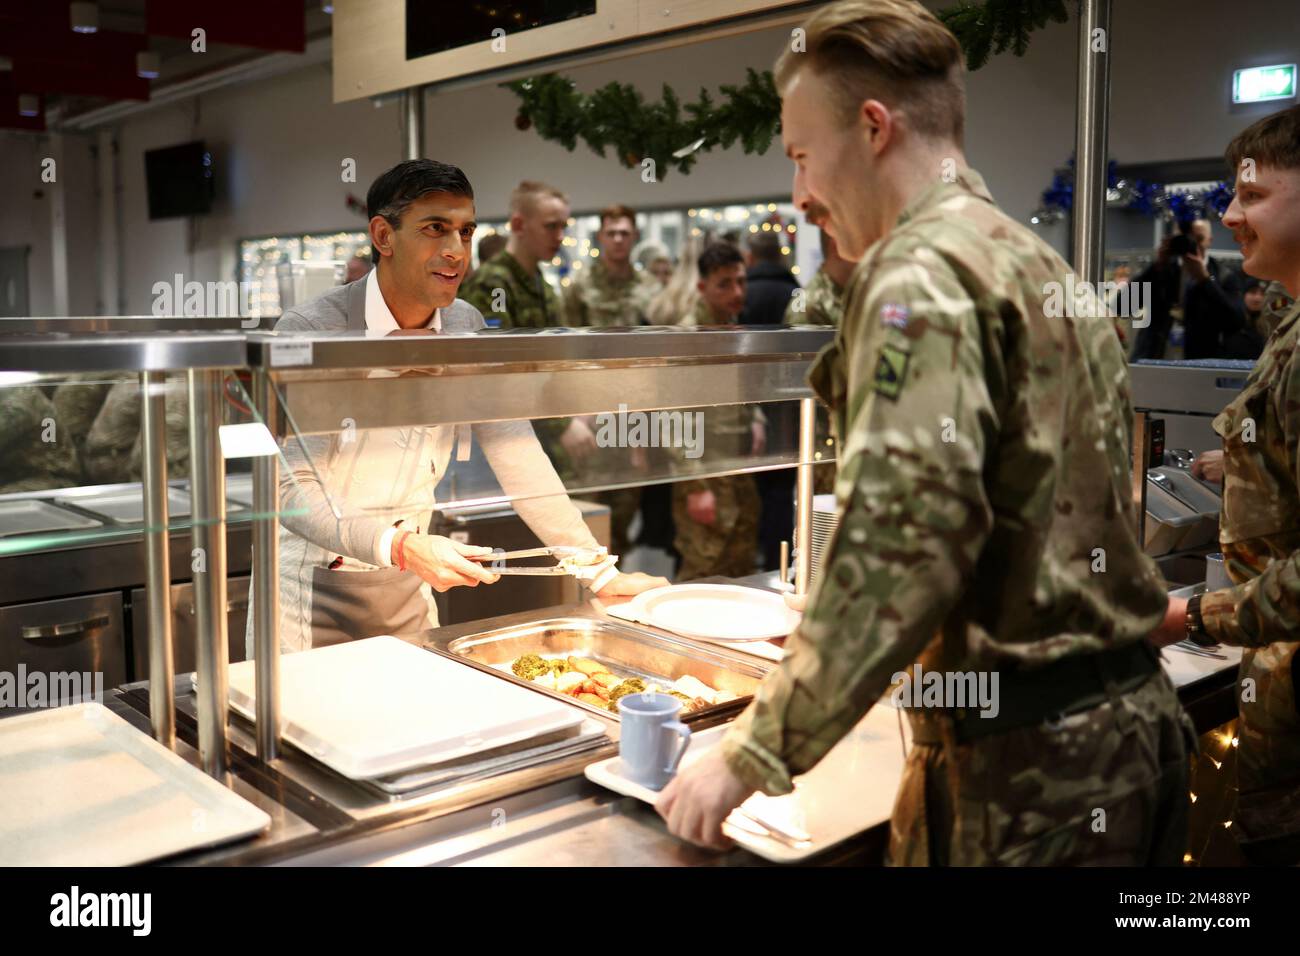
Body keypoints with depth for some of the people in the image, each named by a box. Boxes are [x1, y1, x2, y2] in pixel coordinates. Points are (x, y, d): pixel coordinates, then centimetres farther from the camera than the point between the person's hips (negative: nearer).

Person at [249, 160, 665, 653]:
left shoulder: (465, 328, -3)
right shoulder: (307, 332, -19)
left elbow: (516, 457, -3)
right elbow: (293, 488, -24)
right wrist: (401, 546, -40)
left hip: (407, 592, 5)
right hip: (310, 590, -5)